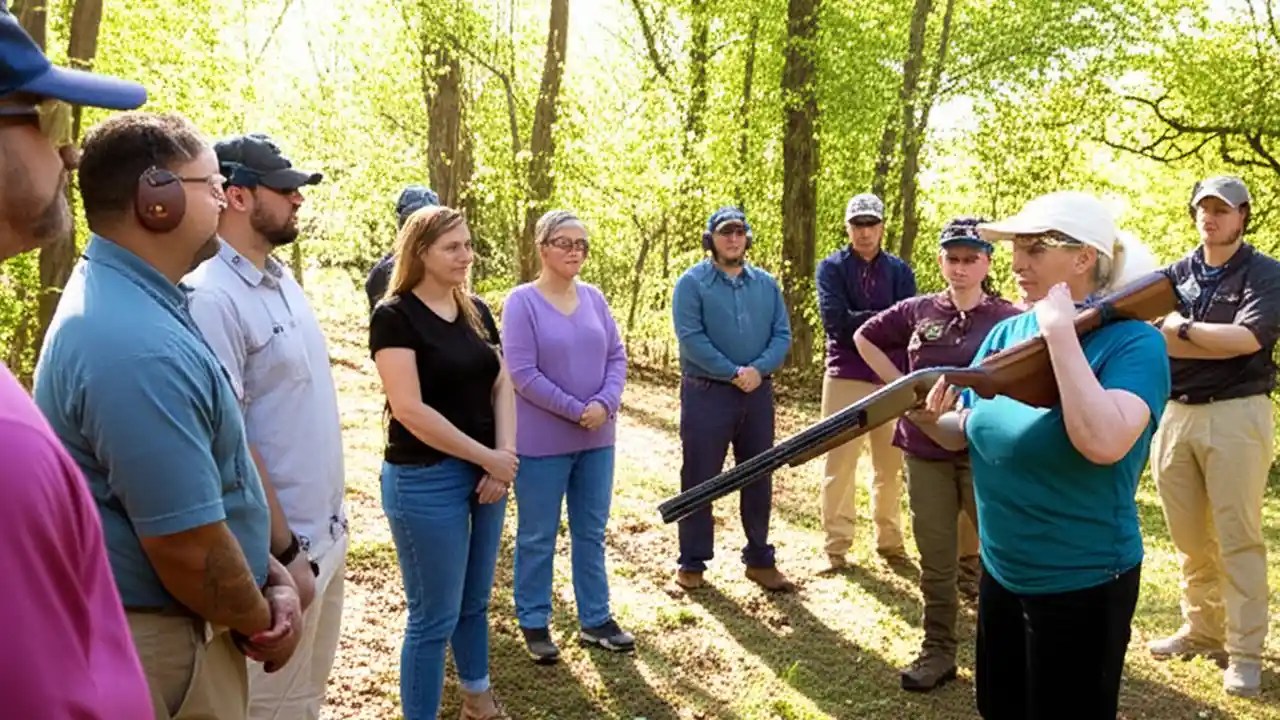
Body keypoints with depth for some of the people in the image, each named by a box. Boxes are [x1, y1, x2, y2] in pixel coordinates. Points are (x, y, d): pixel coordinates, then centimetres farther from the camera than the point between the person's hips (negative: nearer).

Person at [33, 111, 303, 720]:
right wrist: (260, 620, -8)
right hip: (157, 645, -10)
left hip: (169, 626, 10)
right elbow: (188, 545, -26)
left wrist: (273, 577, 3)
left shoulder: (128, 302, 6)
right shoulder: (138, 346, -28)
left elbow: (210, 475, 10)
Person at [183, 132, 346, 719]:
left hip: (325, 533, 8)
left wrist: (327, 524, 15)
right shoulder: (212, 297, -20)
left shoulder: (283, 278, 7)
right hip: (281, 547, -8)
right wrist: (284, 552, -18)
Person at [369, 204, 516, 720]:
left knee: (475, 603, 20)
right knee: (435, 617, 2)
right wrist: (488, 457, -16)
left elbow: (501, 385, 8)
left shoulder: (476, 311, 8)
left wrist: (504, 456, -7)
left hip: (486, 473, 7)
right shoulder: (395, 315, -12)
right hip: (426, 480, -7)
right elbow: (409, 409, -19)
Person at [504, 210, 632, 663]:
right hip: (542, 442, -5)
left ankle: (595, 620, 27)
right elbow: (522, 374, -16)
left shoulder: (594, 298, 5)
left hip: (597, 439, 5)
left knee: (591, 532, 14)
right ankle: (534, 623, 22)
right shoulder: (522, 302, -11)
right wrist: (578, 410, -16)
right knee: (538, 537, 7)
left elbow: (617, 356, 4)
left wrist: (604, 404, -14)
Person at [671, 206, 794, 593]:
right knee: (700, 479, 2)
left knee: (758, 479, 11)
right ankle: (692, 561, 14)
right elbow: (691, 338, -14)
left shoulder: (766, 283, 10)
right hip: (706, 393, -4)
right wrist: (733, 373, -18)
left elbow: (782, 335, 3)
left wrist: (758, 369, -15)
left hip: (758, 393, 5)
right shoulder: (692, 282, -4)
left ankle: (760, 559, 24)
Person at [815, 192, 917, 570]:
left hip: (892, 379, 3)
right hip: (846, 378, -2)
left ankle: (890, 540, 23)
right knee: (840, 464, 2)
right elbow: (836, 322, -13)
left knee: (891, 465, 11)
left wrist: (859, 322, -17)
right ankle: (836, 545, 11)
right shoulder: (831, 267, 2)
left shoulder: (900, 269, 9)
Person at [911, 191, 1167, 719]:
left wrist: (1061, 332, -30)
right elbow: (967, 432, 7)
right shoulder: (1007, 332, 1)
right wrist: (928, 420, -15)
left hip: (1082, 584, -6)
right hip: (1001, 571, 6)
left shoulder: (1133, 341, -18)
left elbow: (1103, 443, -35)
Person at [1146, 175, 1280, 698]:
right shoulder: (1175, 274, 11)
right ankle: (1202, 630, 24)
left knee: (1238, 538, -1)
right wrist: (1220, 343, -12)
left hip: (1236, 414, -5)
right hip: (1175, 413, 5)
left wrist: (1182, 328, -10)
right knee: (1189, 536, 11)